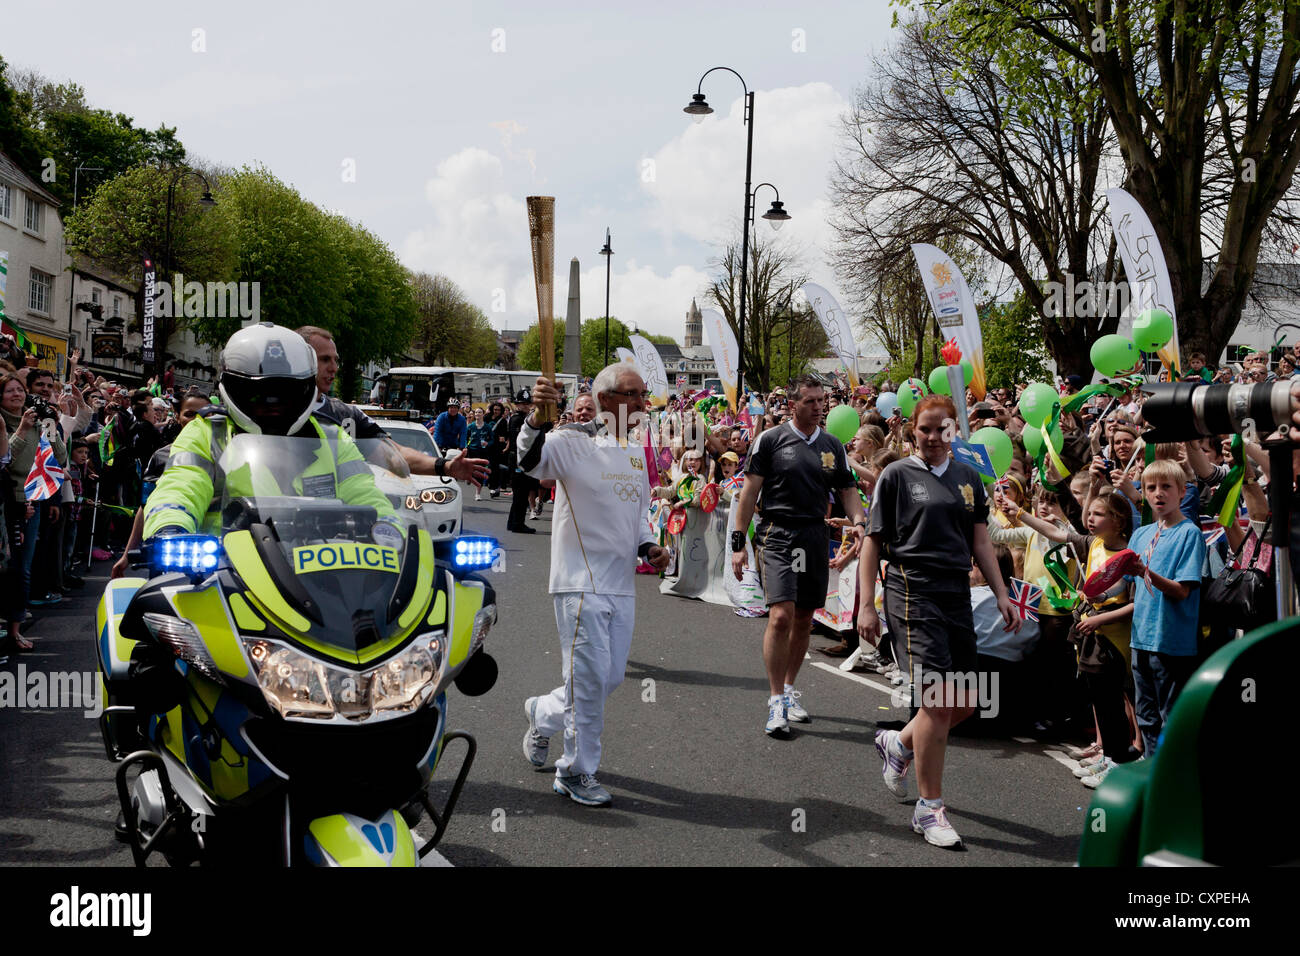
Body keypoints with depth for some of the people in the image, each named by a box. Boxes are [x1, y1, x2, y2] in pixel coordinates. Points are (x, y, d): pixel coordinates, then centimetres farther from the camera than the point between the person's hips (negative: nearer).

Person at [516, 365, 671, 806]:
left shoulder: (636, 454, 14)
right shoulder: (573, 443, -10)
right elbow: (531, 459, -31)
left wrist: (648, 547, 6)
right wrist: (537, 417, -51)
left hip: (622, 586, 7)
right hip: (581, 583, -7)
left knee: (612, 676, 13)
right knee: (589, 676, -5)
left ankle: (544, 714, 38)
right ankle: (577, 772, 10)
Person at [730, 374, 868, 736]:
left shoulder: (833, 446, 11)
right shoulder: (770, 440, -2)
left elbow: (847, 489, 14)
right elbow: (749, 491, -2)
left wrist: (858, 521, -7)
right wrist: (738, 542, -7)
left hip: (816, 537, 5)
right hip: (777, 535, -5)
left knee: (804, 620, 11)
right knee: (781, 615, -16)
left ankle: (789, 690, 27)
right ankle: (776, 701, -8)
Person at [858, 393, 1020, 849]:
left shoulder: (968, 477, 14)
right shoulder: (897, 475, 0)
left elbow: (980, 541, 17)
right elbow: (873, 541, 0)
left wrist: (1002, 596, 8)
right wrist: (866, 605, -5)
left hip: (957, 593, 6)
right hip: (912, 591, -6)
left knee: (964, 704, 7)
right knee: (938, 700, -12)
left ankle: (899, 744, 35)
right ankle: (929, 809, -1)